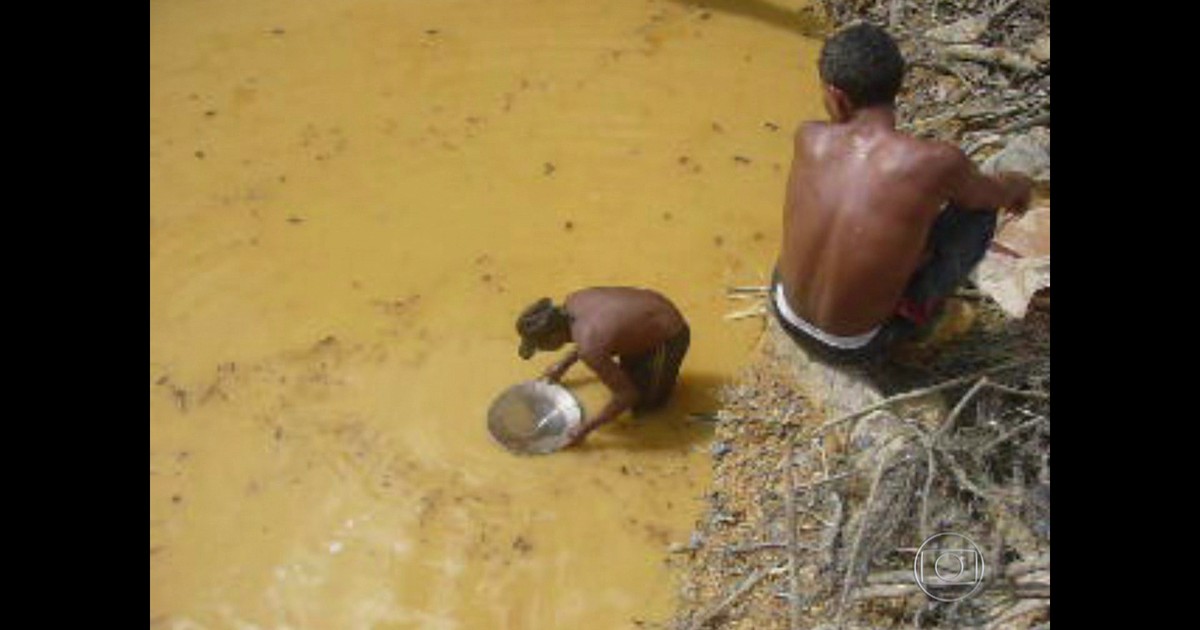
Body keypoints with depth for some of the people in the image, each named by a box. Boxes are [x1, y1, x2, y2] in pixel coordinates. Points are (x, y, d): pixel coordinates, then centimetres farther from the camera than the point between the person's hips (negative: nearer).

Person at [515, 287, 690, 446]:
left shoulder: (589, 349, -34)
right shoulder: (573, 301, -11)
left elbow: (627, 396, -26)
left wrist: (586, 429, -18)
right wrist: (564, 364, 16)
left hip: (669, 336, -8)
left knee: (643, 404, 3)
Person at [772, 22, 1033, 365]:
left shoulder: (808, 138, -14)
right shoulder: (938, 162, -24)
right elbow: (990, 195, 0)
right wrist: (1019, 184, 25)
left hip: (785, 313, 4)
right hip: (856, 348, -4)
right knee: (980, 211, 3)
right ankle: (917, 309, 15)